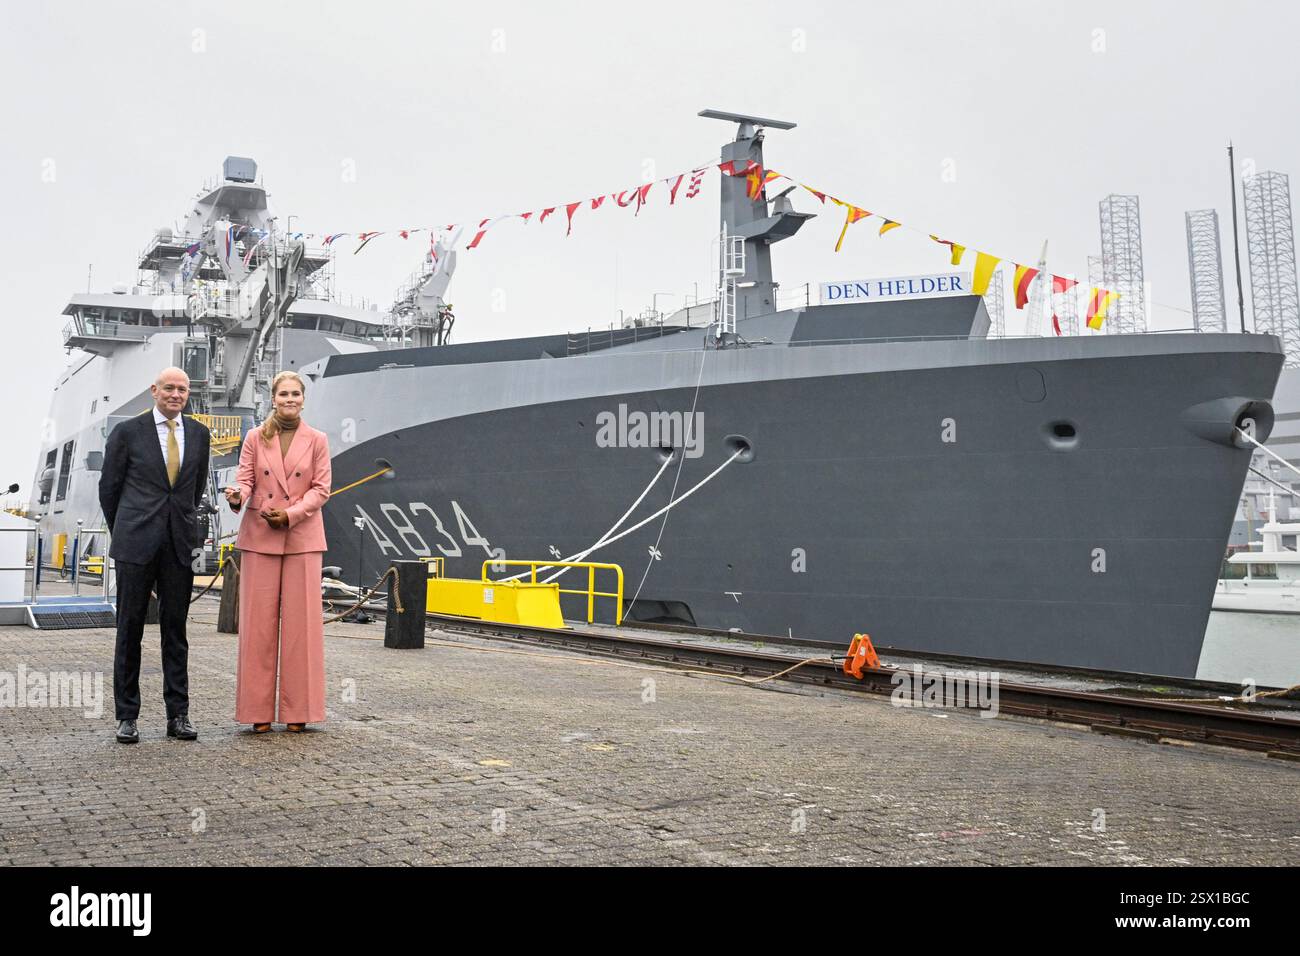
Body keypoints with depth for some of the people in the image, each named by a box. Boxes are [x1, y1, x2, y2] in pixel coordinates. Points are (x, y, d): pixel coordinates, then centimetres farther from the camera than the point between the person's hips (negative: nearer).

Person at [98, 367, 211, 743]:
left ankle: (178, 715, 10)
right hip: (136, 543, -2)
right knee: (129, 628, 3)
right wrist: (121, 533, 13)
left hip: (180, 543, 3)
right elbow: (109, 486, 7)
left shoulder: (199, 435, 9)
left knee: (175, 630, 6)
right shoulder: (127, 432, 0)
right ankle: (127, 716, 11)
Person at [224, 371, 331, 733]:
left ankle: (297, 711, 6)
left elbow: (321, 489, 1)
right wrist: (236, 497, -21)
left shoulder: (317, 440, 5)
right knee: (258, 620, -1)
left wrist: (291, 514, -12)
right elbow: (245, 479, 2)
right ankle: (259, 711, 7)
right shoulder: (255, 438, 7)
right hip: (259, 537, 0)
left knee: (300, 620, -1)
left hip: (302, 537, 0)